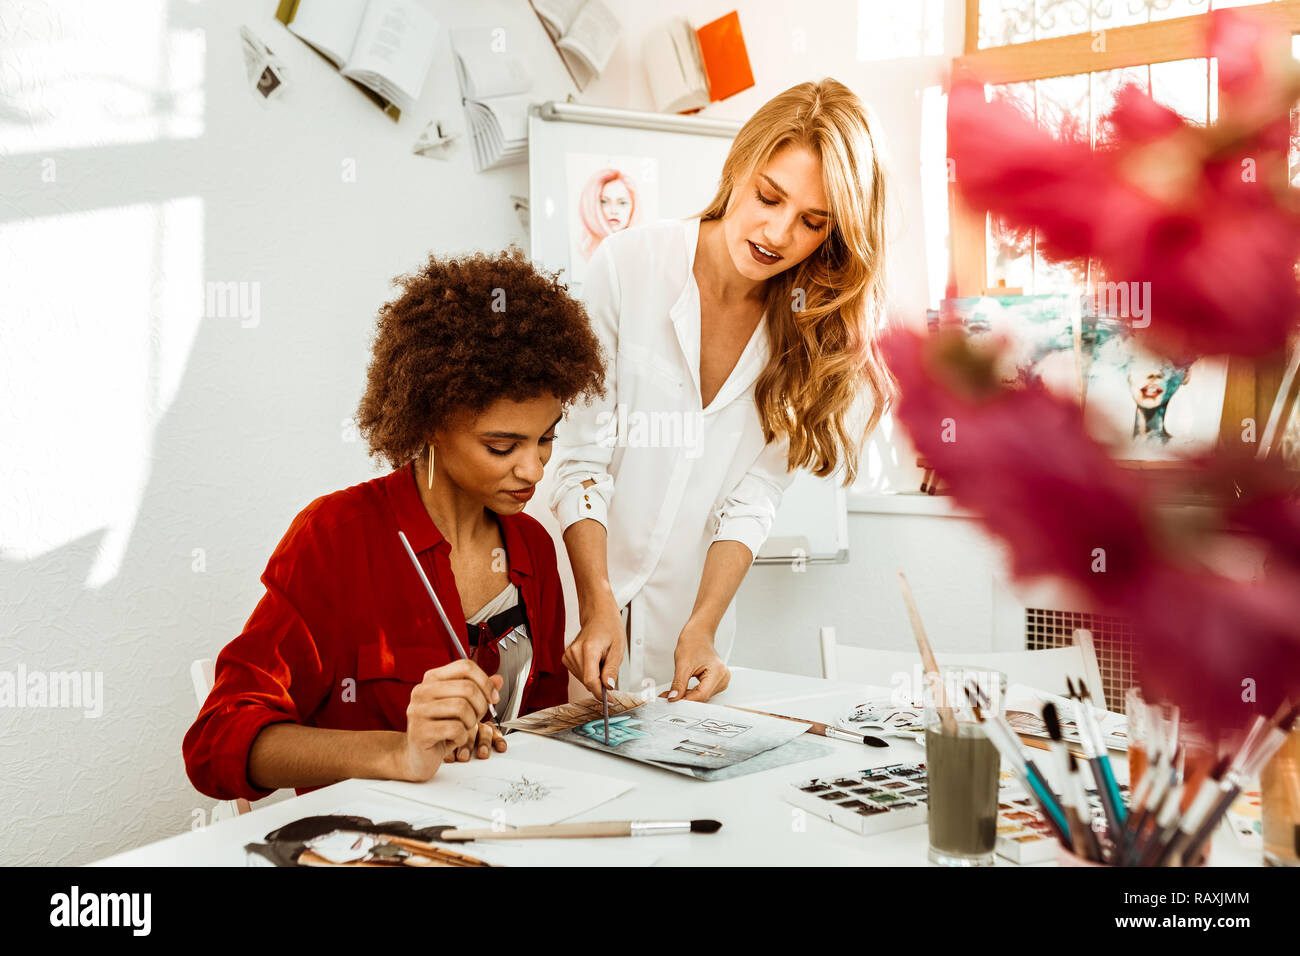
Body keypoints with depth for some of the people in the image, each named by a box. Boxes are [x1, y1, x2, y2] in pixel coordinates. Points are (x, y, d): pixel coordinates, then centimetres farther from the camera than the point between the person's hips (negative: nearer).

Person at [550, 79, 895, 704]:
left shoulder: (813, 326, -3)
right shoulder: (628, 266, -12)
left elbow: (752, 497, -6)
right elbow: (583, 458, -12)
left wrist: (703, 625, -18)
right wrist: (598, 606, -22)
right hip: (577, 606, -2)